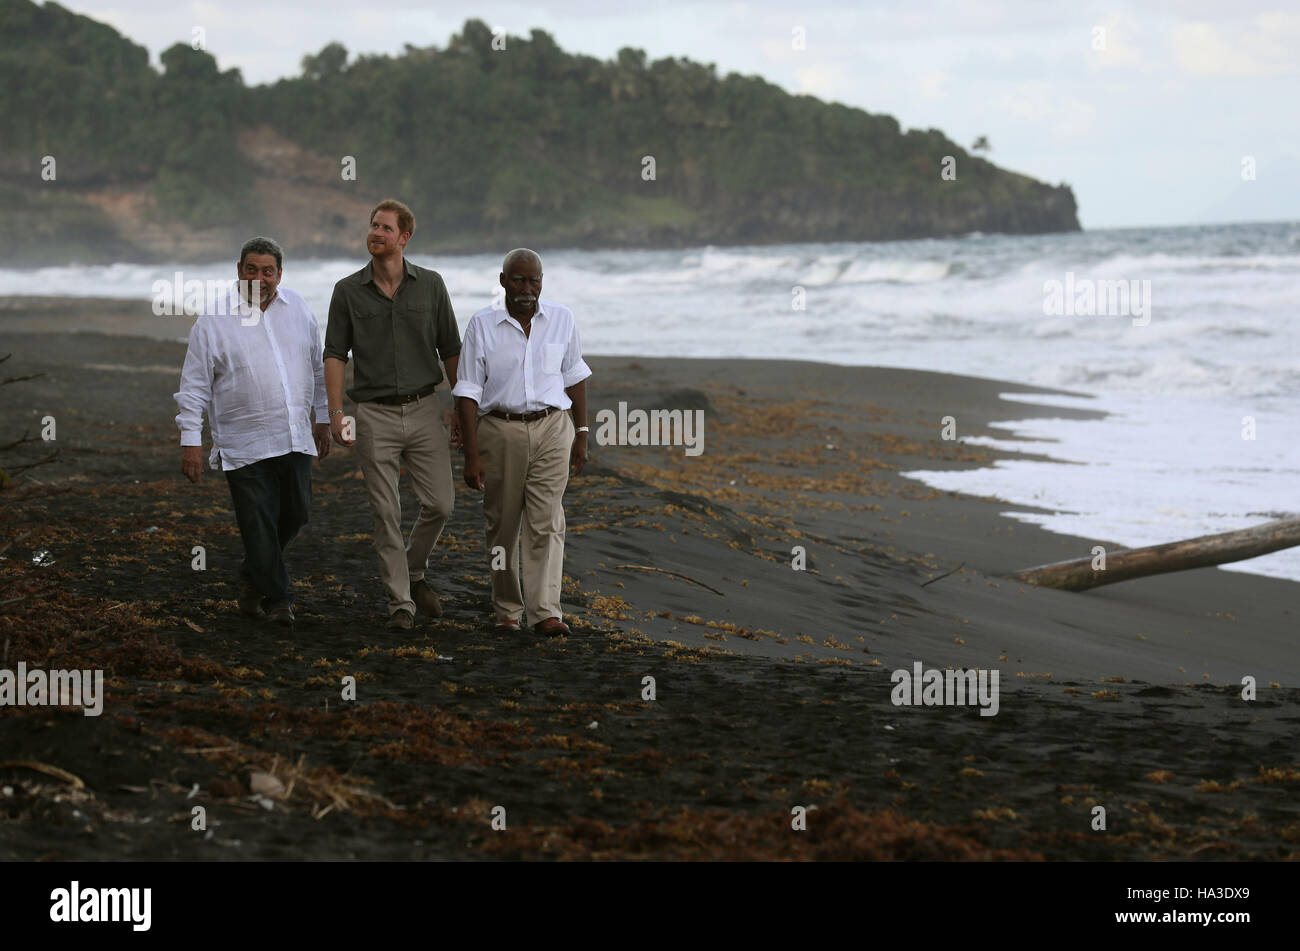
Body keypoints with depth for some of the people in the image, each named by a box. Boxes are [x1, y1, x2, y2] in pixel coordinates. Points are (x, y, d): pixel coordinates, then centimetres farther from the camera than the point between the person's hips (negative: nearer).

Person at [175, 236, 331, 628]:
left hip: (295, 440, 5)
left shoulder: (298, 309, 7)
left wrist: (322, 418, 21)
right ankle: (276, 598, 6)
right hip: (244, 445, -5)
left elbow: (317, 367, 20)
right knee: (258, 523, -6)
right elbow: (194, 386, -4)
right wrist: (190, 441, -8)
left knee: (295, 514, 10)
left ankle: (253, 574, 34)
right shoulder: (214, 320, -6)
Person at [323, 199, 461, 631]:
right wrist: (335, 413, -10)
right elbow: (335, 354, 0)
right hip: (375, 415, -1)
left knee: (439, 503, -1)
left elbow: (451, 351, 7)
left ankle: (413, 573, 25)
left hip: (424, 411, 1)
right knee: (386, 513, 0)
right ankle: (400, 603, 6)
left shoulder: (430, 285, 2)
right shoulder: (348, 291, 0)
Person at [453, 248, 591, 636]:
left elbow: (574, 378, 12)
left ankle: (545, 612, -10)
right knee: (502, 524, 5)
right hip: (499, 430, -1)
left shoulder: (561, 319, 3)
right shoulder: (482, 325, -4)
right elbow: (468, 393, -3)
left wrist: (581, 437, 10)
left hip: (551, 430, 1)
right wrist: (471, 455, -8)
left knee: (546, 523, -8)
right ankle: (506, 611, 17)